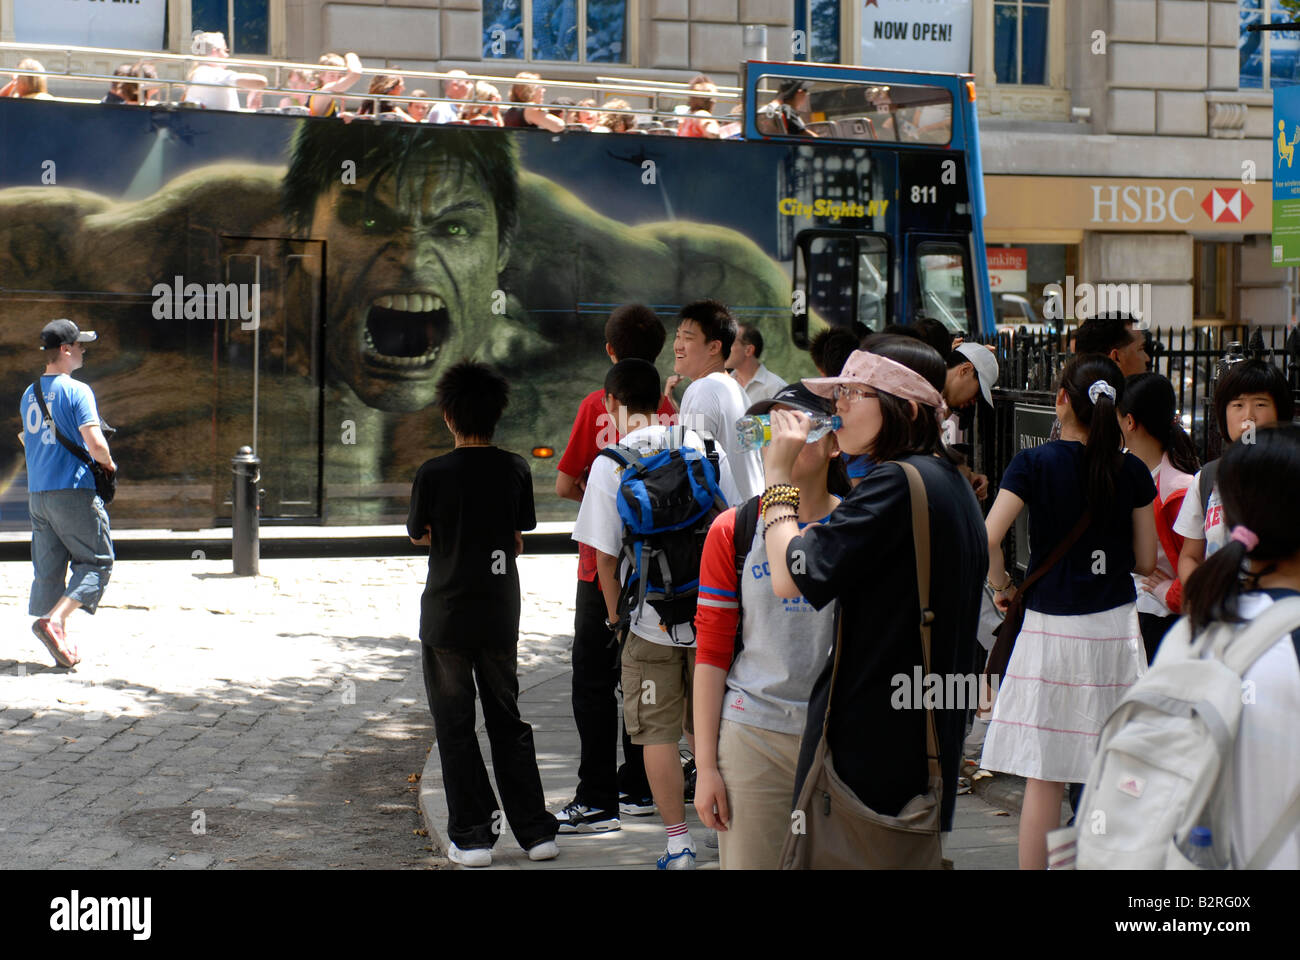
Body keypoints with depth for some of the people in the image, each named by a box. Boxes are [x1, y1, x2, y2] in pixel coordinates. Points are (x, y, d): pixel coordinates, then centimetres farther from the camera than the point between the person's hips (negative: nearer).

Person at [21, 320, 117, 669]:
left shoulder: (29, 394, 12)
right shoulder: (77, 391, -12)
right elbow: (95, 445, -20)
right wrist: (108, 464, 0)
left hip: (36, 494, 7)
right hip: (74, 492, -7)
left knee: (48, 569, 10)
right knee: (96, 562, 2)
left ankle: (61, 644, 9)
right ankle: (54, 621, -15)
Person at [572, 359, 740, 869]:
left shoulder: (611, 463, -8)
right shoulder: (707, 449, 2)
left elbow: (605, 554, -7)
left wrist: (614, 614, 7)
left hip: (650, 620, -3)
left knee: (657, 733, 6)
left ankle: (679, 844, 6)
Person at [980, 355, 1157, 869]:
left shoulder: (1034, 463, -7)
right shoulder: (1132, 471, -1)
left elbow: (988, 540, -17)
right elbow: (1145, 561, 3)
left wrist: (1001, 587, 1)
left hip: (1051, 629, -2)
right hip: (1115, 628, 2)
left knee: (1044, 779, 5)